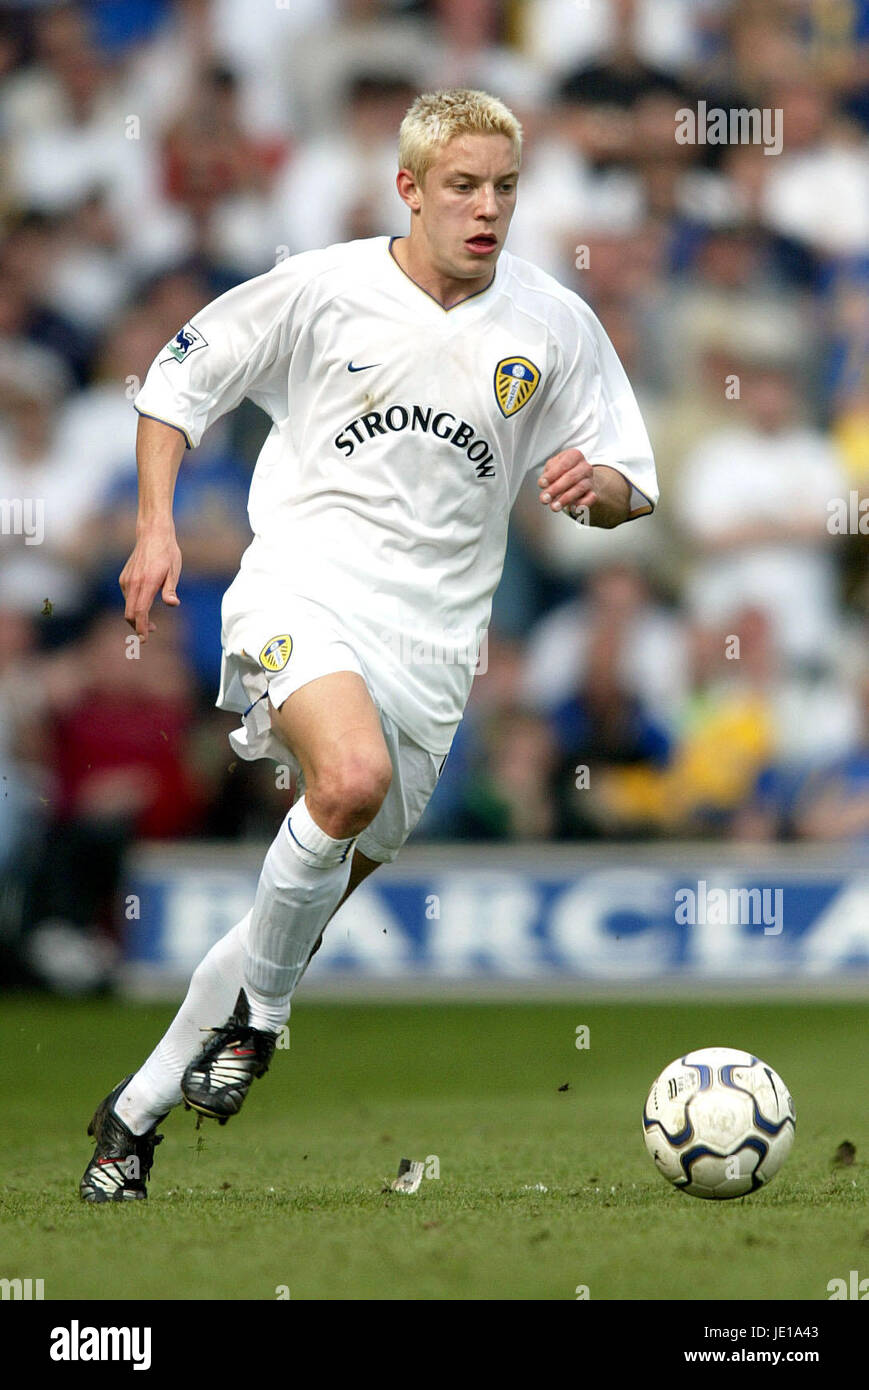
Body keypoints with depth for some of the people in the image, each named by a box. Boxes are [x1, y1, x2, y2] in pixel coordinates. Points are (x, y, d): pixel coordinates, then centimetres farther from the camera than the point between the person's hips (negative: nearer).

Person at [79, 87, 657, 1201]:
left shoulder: (553, 324, 5)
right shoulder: (321, 288, -2)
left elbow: (629, 487, 12)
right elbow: (178, 377, 9)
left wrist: (595, 484, -13)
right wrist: (155, 525, -3)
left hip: (432, 635, 4)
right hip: (302, 592, -4)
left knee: (324, 891, 4)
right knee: (353, 776, -34)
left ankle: (138, 1108, 20)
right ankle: (259, 1014, -11)